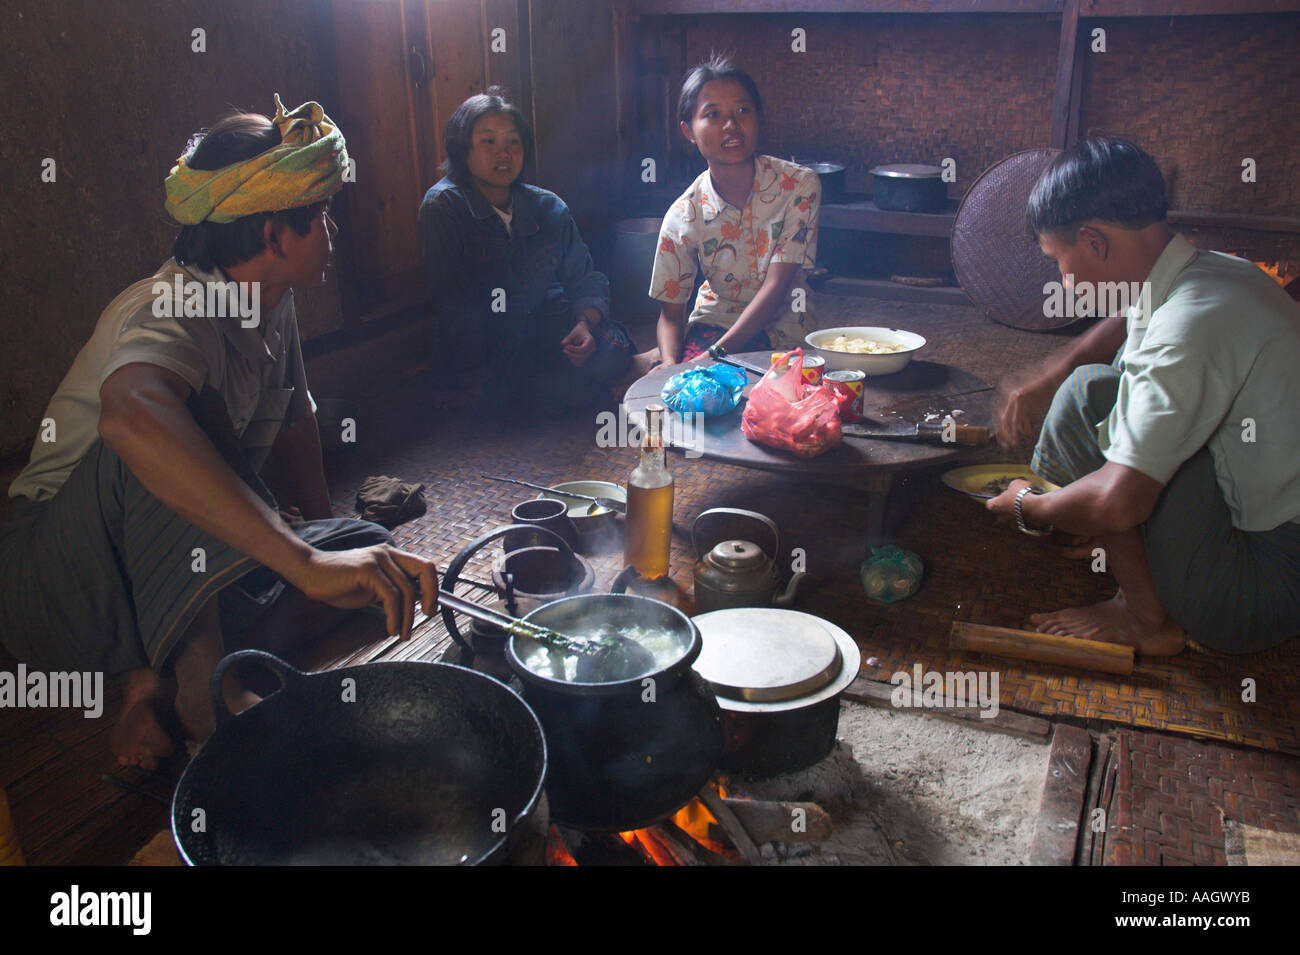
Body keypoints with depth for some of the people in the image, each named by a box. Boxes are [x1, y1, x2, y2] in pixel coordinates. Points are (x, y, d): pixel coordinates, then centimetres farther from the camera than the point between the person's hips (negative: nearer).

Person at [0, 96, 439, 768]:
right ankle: (202, 678, -28)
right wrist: (306, 561, -58)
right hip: (54, 581, -8)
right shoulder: (175, 309, -26)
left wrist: (318, 532, 6)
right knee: (181, 418, -35)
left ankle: (155, 676, -10)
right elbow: (130, 412, -50)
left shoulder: (272, 306, 0)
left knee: (367, 546, -9)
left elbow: (292, 422, 16)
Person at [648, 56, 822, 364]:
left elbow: (776, 286, -16)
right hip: (714, 323, 1)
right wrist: (671, 367, -24)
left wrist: (716, 354, -25)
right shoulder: (683, 217, -8)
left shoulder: (800, 185, -12)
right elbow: (671, 313, -2)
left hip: (780, 326, -1)